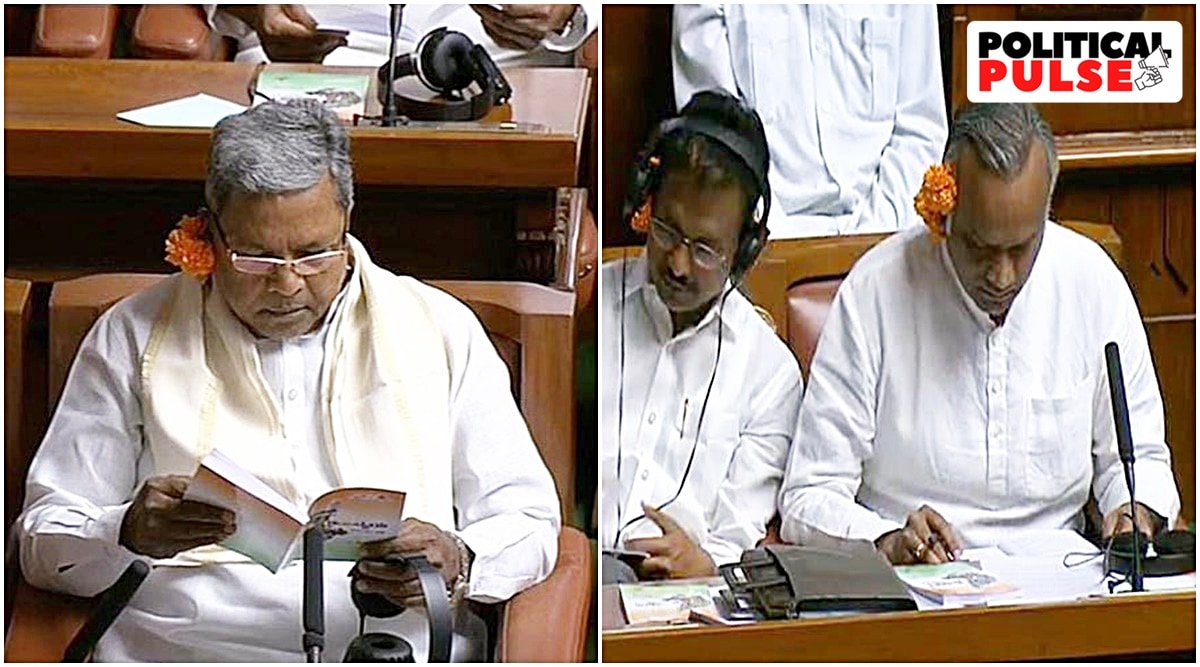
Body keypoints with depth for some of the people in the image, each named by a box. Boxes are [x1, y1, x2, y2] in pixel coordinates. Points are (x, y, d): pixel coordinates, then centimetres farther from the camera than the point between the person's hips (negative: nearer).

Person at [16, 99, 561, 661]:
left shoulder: (441, 330, 11)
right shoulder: (133, 336, 10)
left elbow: (530, 520, 11)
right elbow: (43, 544, 7)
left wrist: (458, 561, -11)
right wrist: (129, 533, -14)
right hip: (182, 647, 0)